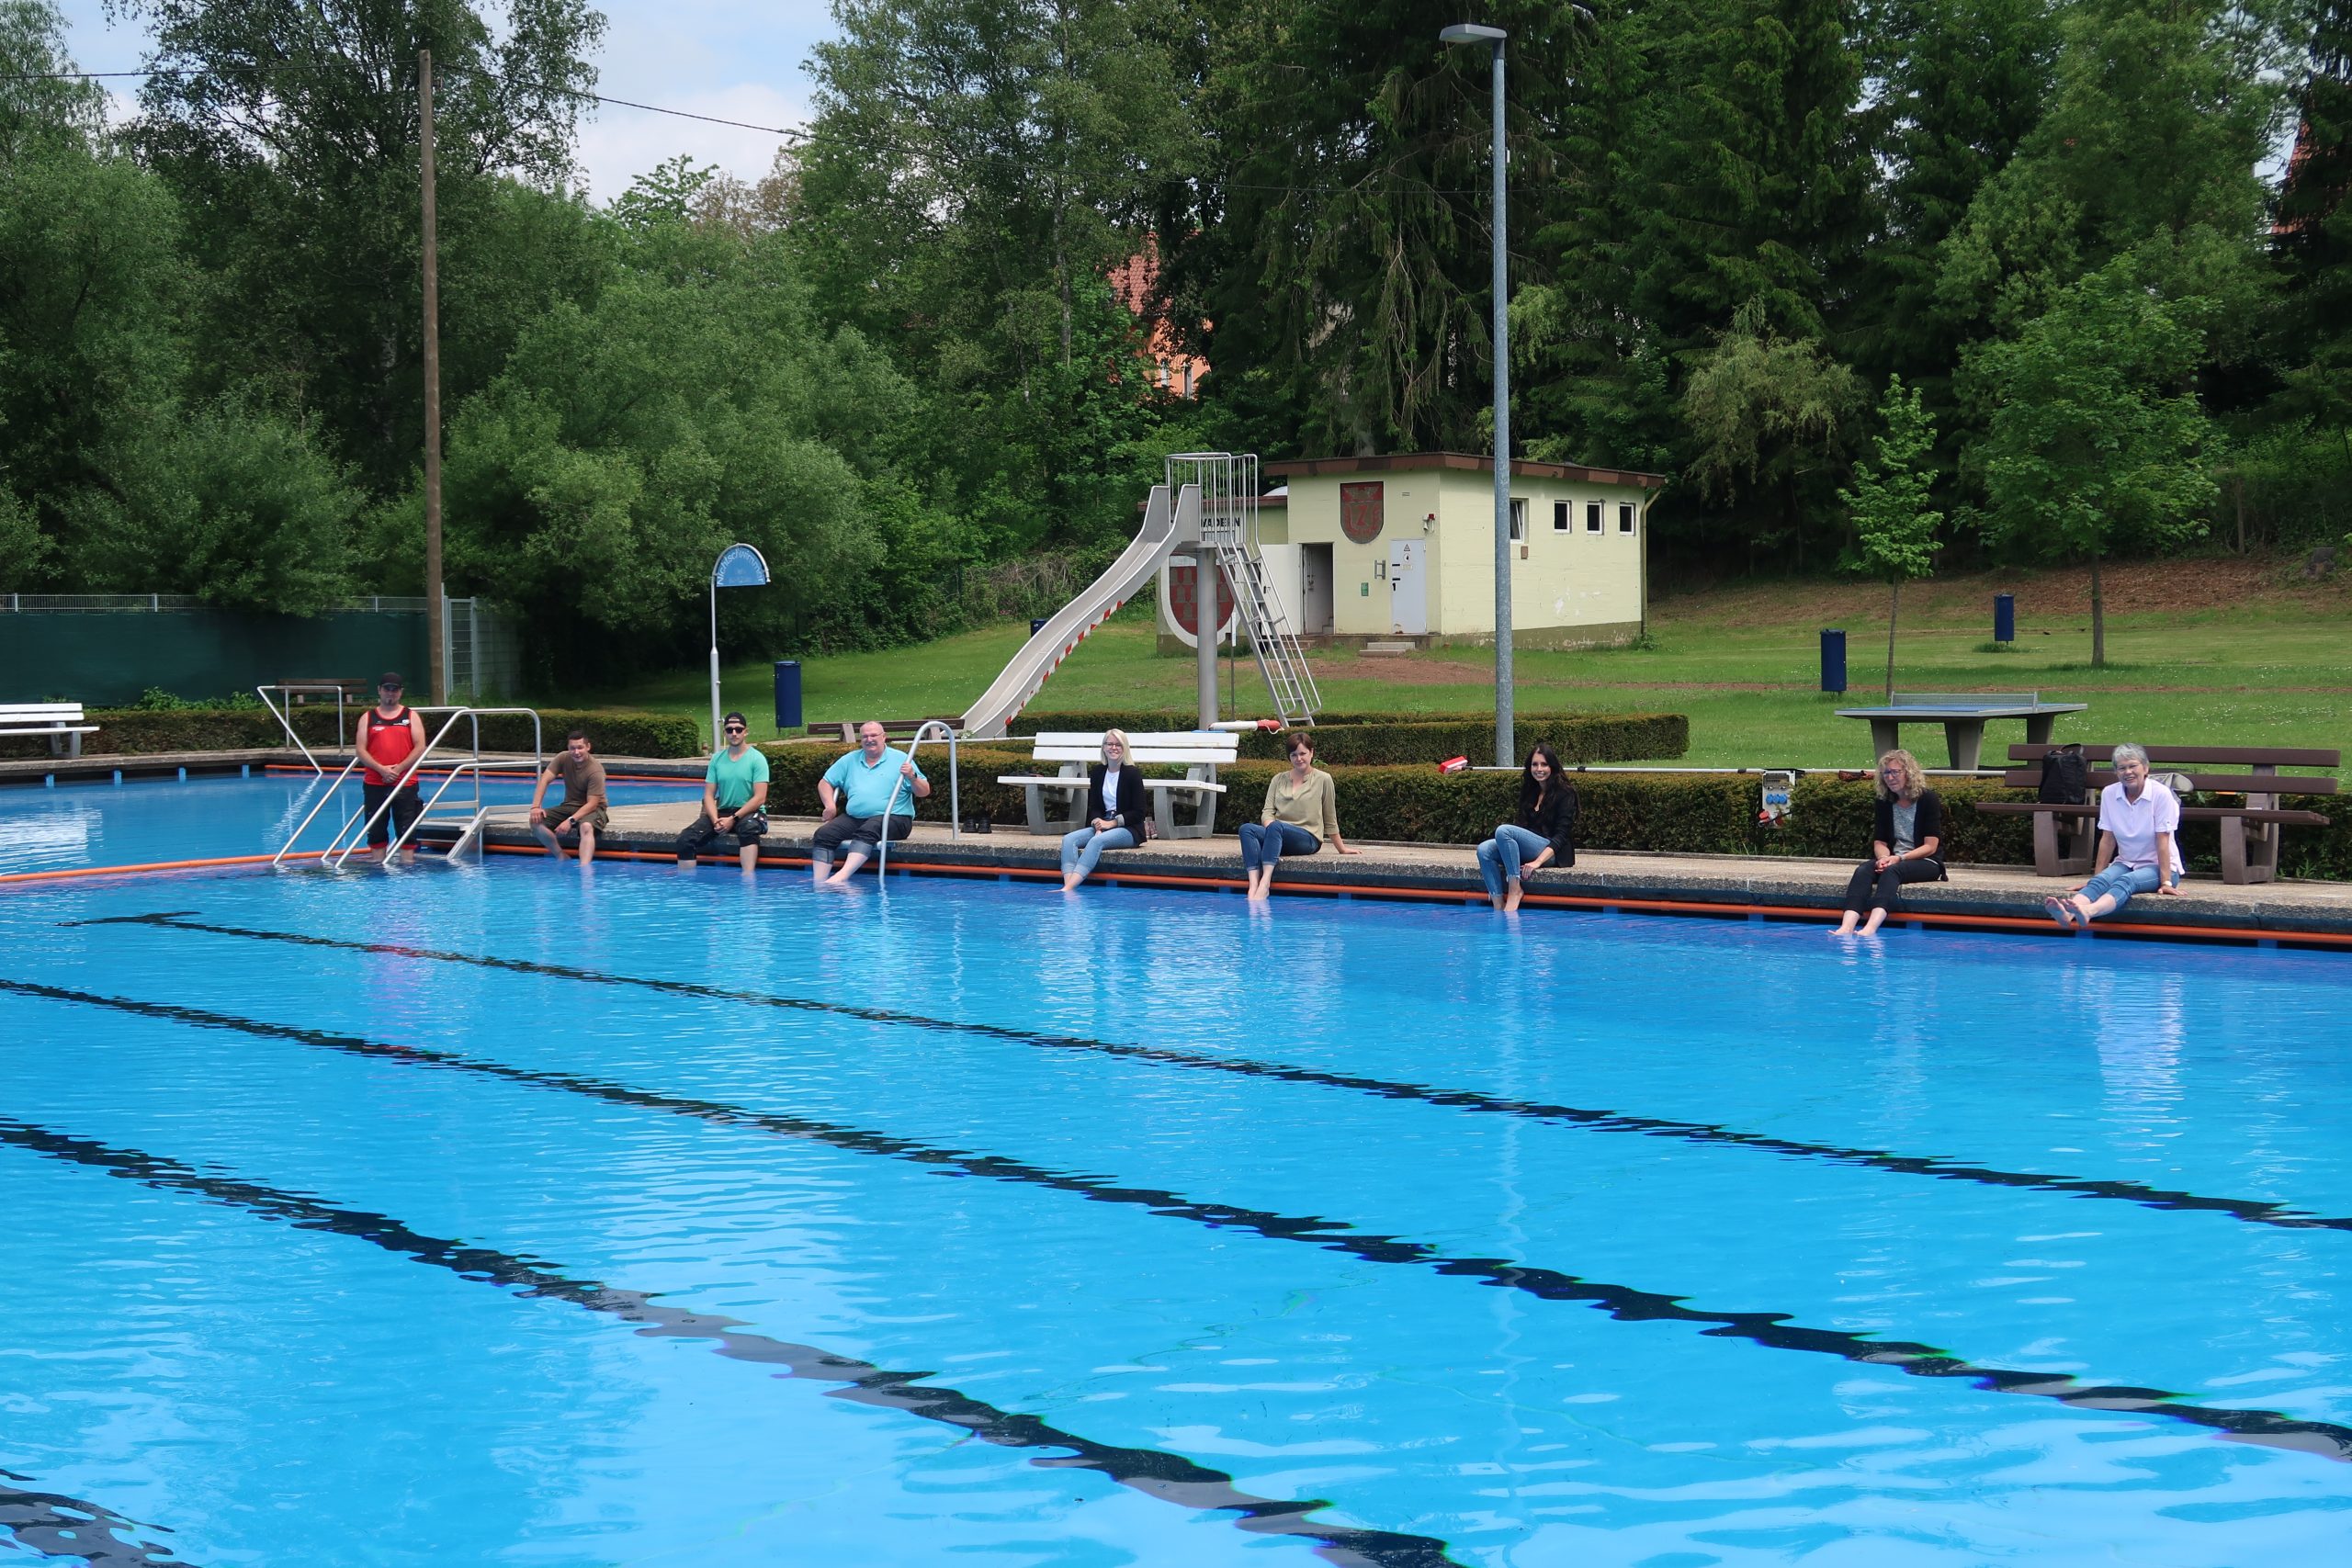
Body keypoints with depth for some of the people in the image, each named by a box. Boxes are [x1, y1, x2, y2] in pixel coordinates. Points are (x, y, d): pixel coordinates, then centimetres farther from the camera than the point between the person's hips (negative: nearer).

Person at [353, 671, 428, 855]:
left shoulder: (411, 716, 7)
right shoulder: (368, 718, 10)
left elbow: (420, 748, -2)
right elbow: (360, 750, 0)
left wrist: (398, 769, -14)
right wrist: (381, 769, -14)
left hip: (405, 784, -1)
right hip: (374, 784, 2)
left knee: (406, 829, -2)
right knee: (376, 830, 4)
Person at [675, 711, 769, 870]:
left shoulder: (756, 758, -5)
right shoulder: (717, 759, 8)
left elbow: (759, 798, -11)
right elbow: (709, 795, 5)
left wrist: (733, 819, -18)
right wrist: (715, 820, -14)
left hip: (749, 812, -5)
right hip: (722, 811, 5)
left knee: (748, 828, -41)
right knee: (685, 840, -17)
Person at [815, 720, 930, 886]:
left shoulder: (901, 759, 7)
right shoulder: (850, 760, 20)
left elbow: (924, 792, 4)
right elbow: (825, 783, 21)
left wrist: (912, 777, -17)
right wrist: (830, 805, 3)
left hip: (893, 818, -5)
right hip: (853, 817, 5)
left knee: (867, 830, -36)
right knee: (824, 833, -19)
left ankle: (842, 876, -52)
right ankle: (818, 883, -29)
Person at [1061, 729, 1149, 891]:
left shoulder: (1132, 773, -6)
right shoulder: (1097, 772, 9)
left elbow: (1139, 812, -8)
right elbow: (1094, 806, 10)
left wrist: (1112, 823, -13)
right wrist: (1098, 824, -10)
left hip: (1129, 829, -6)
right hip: (1102, 824, 6)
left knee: (1097, 841, -35)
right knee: (1068, 839, -19)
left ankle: (1068, 888, -46)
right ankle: (1068, 887, -38)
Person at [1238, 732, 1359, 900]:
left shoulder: (1323, 779, 8)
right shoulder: (1278, 779, 17)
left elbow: (1330, 820, 15)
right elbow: (1267, 812, 9)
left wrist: (1342, 849, 18)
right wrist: (1270, 825, -13)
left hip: (1308, 839, -4)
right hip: (1278, 836, 4)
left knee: (1276, 826, -36)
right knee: (1246, 828, -28)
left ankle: (1265, 884, -50)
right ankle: (1254, 886, -44)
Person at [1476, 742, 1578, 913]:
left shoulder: (1565, 793, -4)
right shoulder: (1529, 792, 17)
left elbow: (1561, 835, -12)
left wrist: (1538, 862, -24)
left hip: (1553, 853, -7)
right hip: (1528, 850, 7)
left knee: (1503, 830, -28)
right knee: (1484, 850, -20)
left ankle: (1515, 889, -25)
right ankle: (1499, 908, -30)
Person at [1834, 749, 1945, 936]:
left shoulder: (1928, 800, -5)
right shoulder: (1885, 803, 11)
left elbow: (1931, 846, -10)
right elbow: (1879, 841, 9)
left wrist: (1899, 859, -22)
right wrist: (1884, 858, -15)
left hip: (1927, 862, -5)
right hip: (1893, 860, 5)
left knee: (1892, 871, -37)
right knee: (1863, 870, -28)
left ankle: (1870, 928, -61)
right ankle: (1846, 927, -52)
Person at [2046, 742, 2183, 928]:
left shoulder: (2160, 794, -12)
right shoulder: (2109, 794, 0)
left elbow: (2162, 841, -14)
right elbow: (2108, 839, 4)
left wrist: (2166, 882, -18)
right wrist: (2096, 876, 2)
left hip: (2156, 867, -4)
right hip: (2126, 863, 4)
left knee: (2125, 881, -35)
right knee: (2100, 881, -29)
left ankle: (2087, 912, -66)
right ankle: (2068, 915, -61)